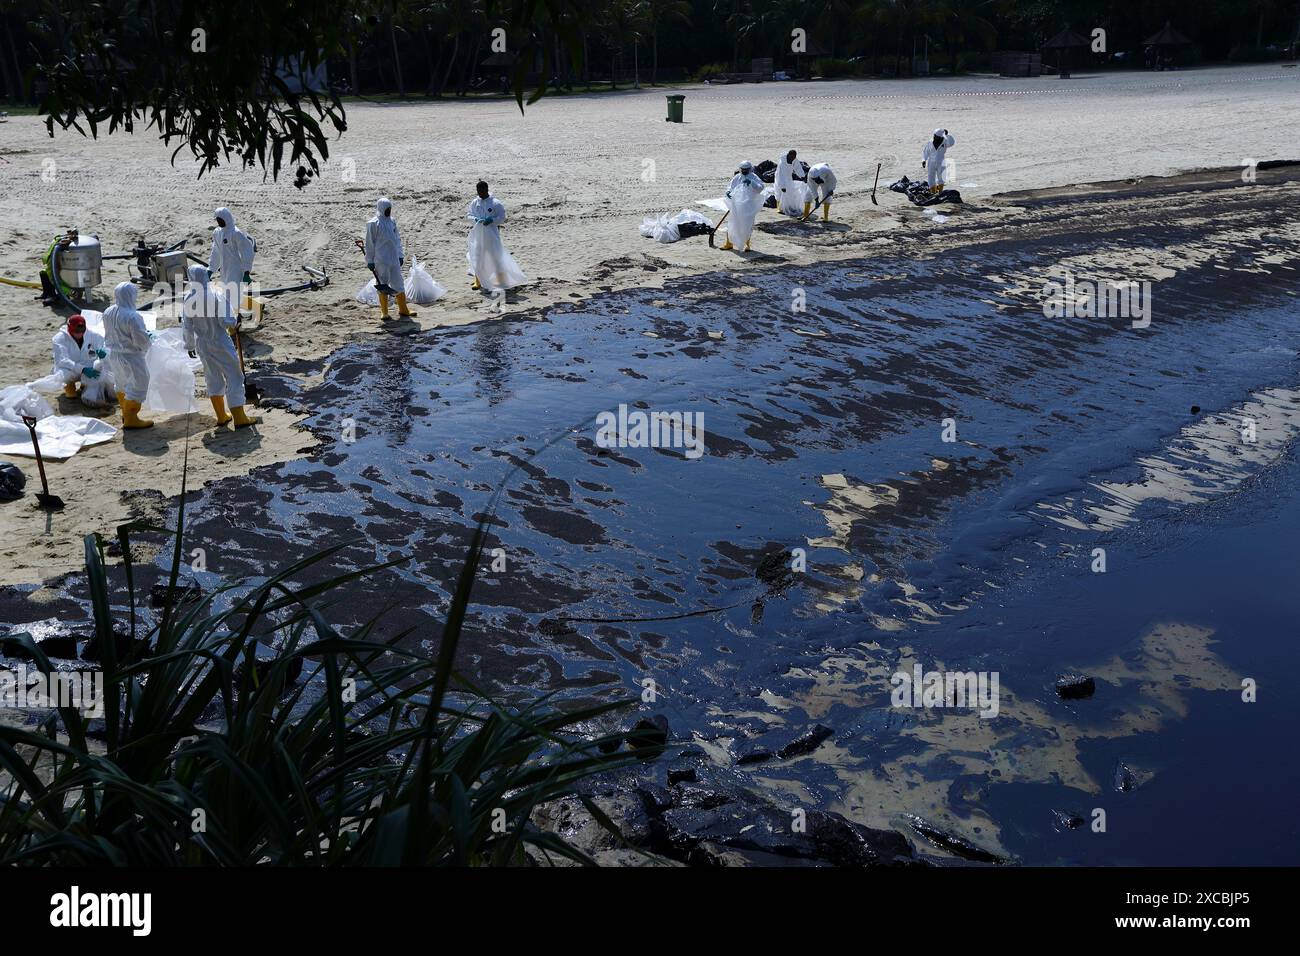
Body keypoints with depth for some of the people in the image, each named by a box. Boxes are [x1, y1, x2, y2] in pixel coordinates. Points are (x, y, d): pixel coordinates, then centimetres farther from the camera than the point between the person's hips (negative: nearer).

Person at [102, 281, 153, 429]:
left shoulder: (108, 313, -1)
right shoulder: (132, 317, -26)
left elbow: (109, 334, 12)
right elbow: (141, 341, -24)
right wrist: (148, 336, -3)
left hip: (113, 354, 9)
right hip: (131, 357, -9)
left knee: (122, 385, 24)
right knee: (137, 386, 4)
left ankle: (126, 413, 39)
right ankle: (131, 419, 9)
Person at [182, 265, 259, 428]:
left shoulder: (188, 300, -6)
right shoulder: (217, 295, -18)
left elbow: (187, 327, 2)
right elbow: (226, 322, -19)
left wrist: (190, 344, 17)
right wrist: (235, 321, 3)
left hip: (202, 345, 4)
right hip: (220, 343, -4)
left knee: (213, 378, 18)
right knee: (233, 377, 3)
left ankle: (221, 416, 24)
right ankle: (239, 418, 1)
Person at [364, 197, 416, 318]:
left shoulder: (392, 221, 10)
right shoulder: (373, 224, -8)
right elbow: (370, 243, -6)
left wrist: (400, 255, 15)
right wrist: (370, 260, -6)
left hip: (394, 259, 5)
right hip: (381, 260, -5)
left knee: (398, 284, 9)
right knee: (382, 285, 3)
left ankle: (403, 309, 20)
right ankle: (384, 312, 13)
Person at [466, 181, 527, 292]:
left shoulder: (495, 203, -7)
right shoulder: (474, 203, 6)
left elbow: (502, 217, -5)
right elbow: (469, 215, 10)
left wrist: (492, 220, -21)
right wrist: (475, 219, -11)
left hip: (491, 234, -4)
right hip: (478, 233, 4)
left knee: (496, 256, -2)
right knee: (477, 257, 8)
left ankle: (502, 280, 10)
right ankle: (478, 281, 20)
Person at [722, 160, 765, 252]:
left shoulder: (754, 178, -3)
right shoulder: (737, 177, 6)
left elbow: (760, 188, -16)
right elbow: (731, 186, 15)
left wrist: (751, 182, -30)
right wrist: (728, 191, -8)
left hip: (749, 207, -3)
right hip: (737, 206, 3)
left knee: (748, 225, 3)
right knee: (733, 223, 6)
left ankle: (747, 244, 19)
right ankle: (729, 243, 18)